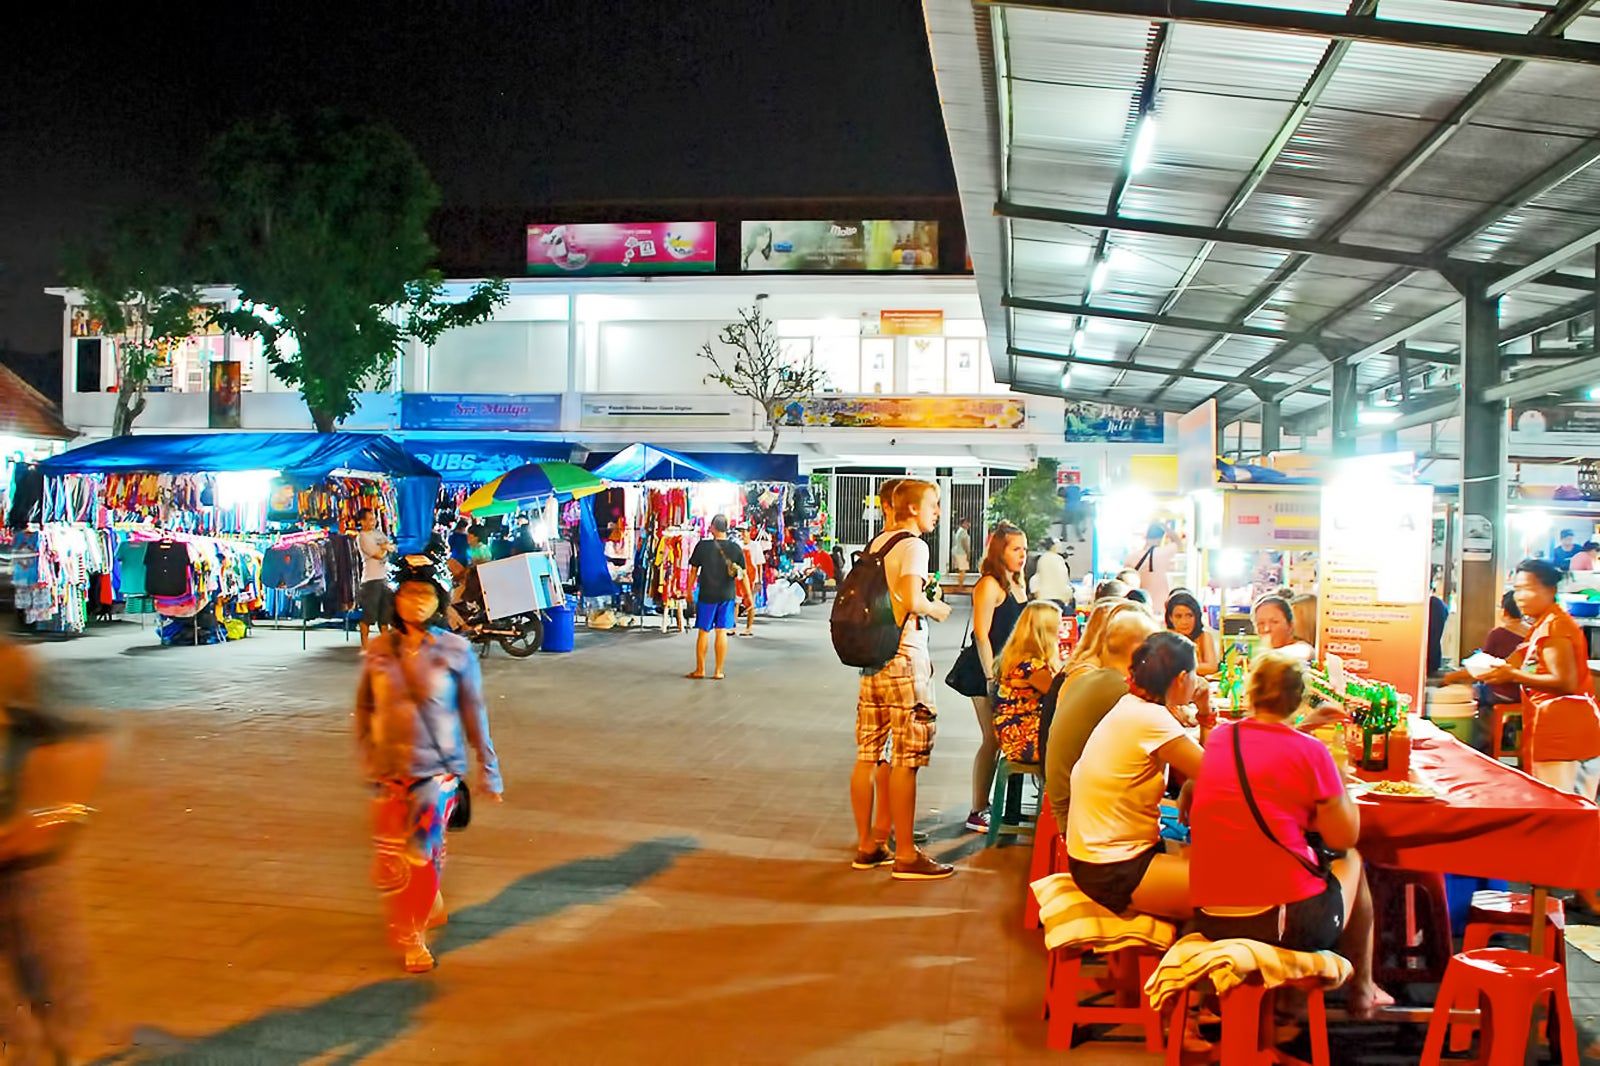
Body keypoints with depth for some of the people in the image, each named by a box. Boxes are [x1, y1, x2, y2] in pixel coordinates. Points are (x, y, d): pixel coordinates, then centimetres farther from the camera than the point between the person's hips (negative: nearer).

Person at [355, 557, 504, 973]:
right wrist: (367, 756, 10)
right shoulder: (379, 650, 0)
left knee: (424, 853, -6)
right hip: (389, 770, 2)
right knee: (390, 861, 7)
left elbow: (473, 713, 0)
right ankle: (404, 936, 28)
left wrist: (488, 770, 2)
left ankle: (416, 933, 17)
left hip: (438, 768, -2)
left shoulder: (455, 650, -5)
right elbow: (364, 709, 11)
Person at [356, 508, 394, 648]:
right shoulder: (362, 537, -10)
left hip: (384, 577, 8)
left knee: (385, 611, 13)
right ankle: (364, 645, 2)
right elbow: (379, 555, -15)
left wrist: (385, 546, -11)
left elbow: (393, 547, 10)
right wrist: (386, 548, 4)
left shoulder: (378, 532, 13)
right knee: (369, 614, -4)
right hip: (371, 579, -8)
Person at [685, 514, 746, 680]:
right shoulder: (736, 549, -3)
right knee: (722, 632, 5)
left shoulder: (703, 546, -8)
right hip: (727, 596, 1)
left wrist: (690, 590, 13)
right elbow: (743, 574, 0)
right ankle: (718, 671, 8)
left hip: (706, 595, -1)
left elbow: (693, 570, -1)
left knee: (703, 632, 8)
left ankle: (700, 670, 16)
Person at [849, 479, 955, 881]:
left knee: (867, 756, 10)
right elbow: (911, 599, -23)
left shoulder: (877, 543, 15)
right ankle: (906, 856, 0)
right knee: (905, 759, -4)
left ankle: (867, 846, 18)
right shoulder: (913, 545, -10)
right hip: (904, 655, -9)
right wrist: (937, 609, -3)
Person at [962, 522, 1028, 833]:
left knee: (1004, 739, 10)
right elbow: (981, 633, -16)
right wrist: (991, 678, -19)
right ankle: (977, 813, -1)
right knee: (992, 740, -7)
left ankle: (984, 805, 19)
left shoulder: (1016, 586, 16)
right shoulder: (989, 585, -12)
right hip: (986, 671, -9)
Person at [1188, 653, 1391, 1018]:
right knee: (1350, 861, 27)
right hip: (1287, 924, -4)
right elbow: (1344, 838, -1)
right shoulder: (1309, 750, -9)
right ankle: (1362, 990, 41)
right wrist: (1338, 778, 12)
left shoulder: (1218, 738, 5)